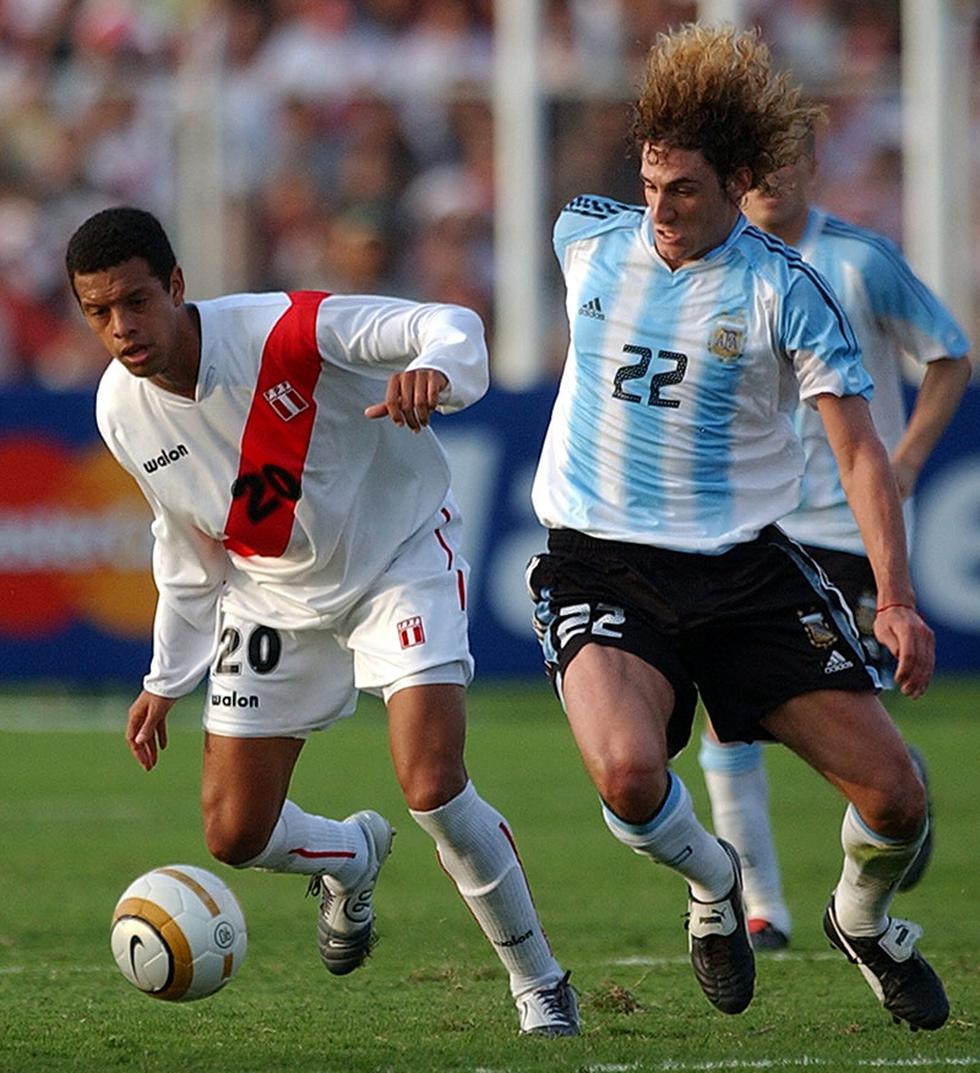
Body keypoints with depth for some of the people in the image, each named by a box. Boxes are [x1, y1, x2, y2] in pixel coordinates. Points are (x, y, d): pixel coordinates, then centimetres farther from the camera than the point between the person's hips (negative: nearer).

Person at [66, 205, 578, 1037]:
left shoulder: (280, 333, -28)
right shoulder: (123, 412, -10)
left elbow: (450, 327, -35)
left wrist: (433, 368, -60)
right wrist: (167, 678, 13)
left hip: (398, 556, -5)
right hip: (273, 595, 5)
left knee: (433, 787, -22)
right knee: (234, 835, 2)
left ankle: (541, 984, 0)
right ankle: (351, 860, 40)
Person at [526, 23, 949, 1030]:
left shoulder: (785, 291, -8)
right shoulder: (587, 238, 0)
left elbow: (858, 447, -7)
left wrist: (895, 598, -19)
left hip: (746, 568, 0)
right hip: (599, 562, 0)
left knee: (893, 794, -6)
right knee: (628, 772, -29)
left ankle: (863, 920, 31)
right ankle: (712, 881, 7)